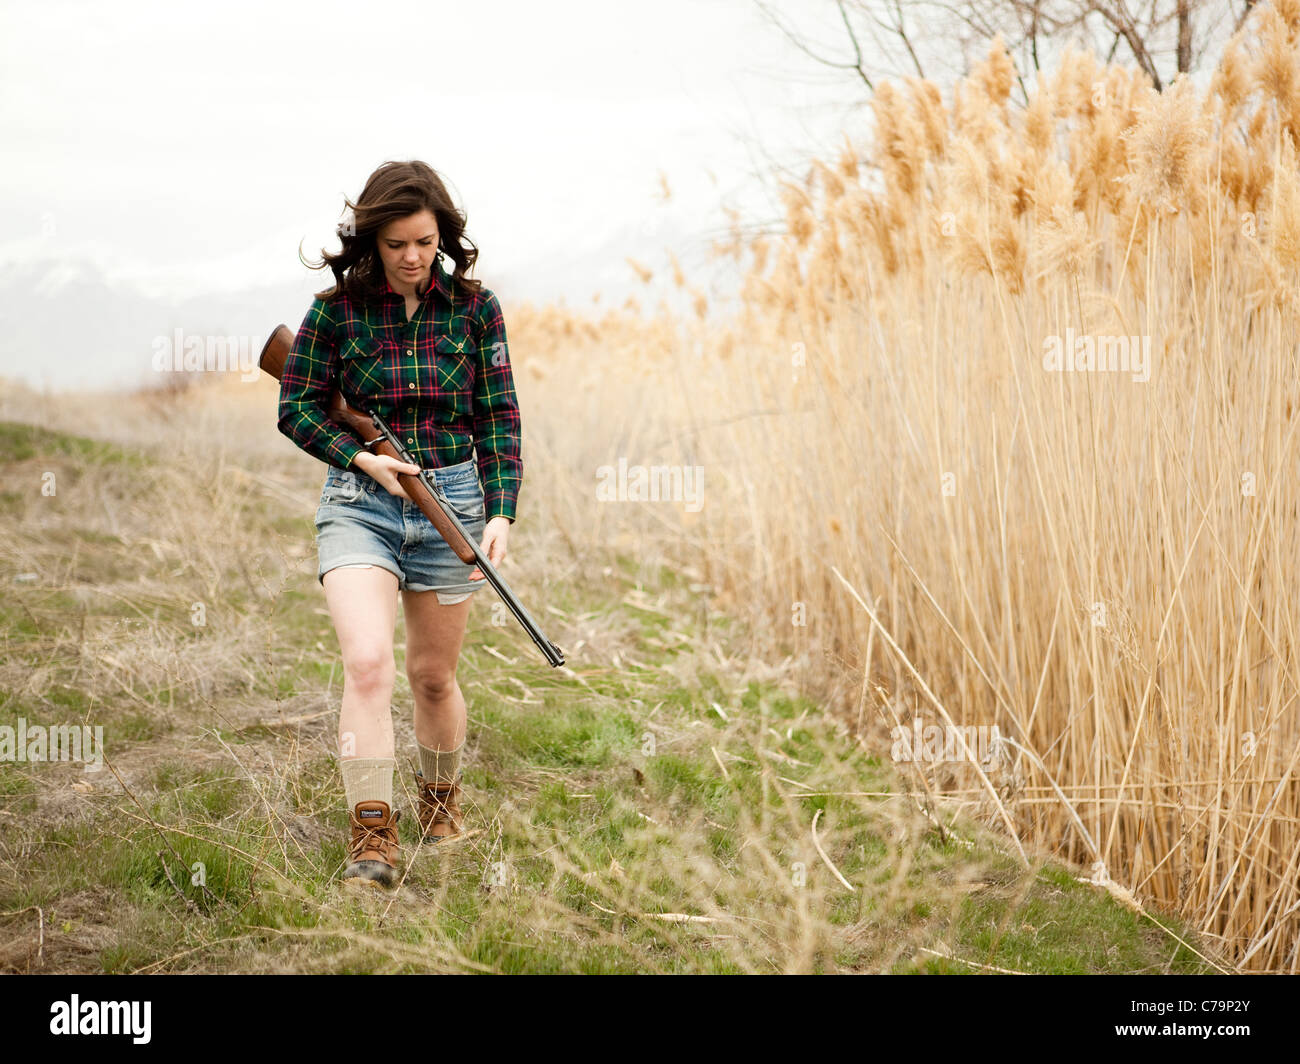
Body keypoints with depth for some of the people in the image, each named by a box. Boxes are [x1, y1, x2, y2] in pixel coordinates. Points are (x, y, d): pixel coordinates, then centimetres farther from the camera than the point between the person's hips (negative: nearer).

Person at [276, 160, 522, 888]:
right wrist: (361, 457, -13)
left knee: (433, 673, 13)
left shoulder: (475, 308, 0)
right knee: (367, 661, -19)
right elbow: (297, 407, 2)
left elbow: (499, 416, -1)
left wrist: (502, 512, -11)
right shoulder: (338, 309, -3)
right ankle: (372, 836, -14)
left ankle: (442, 798, 39)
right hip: (360, 502, -1)